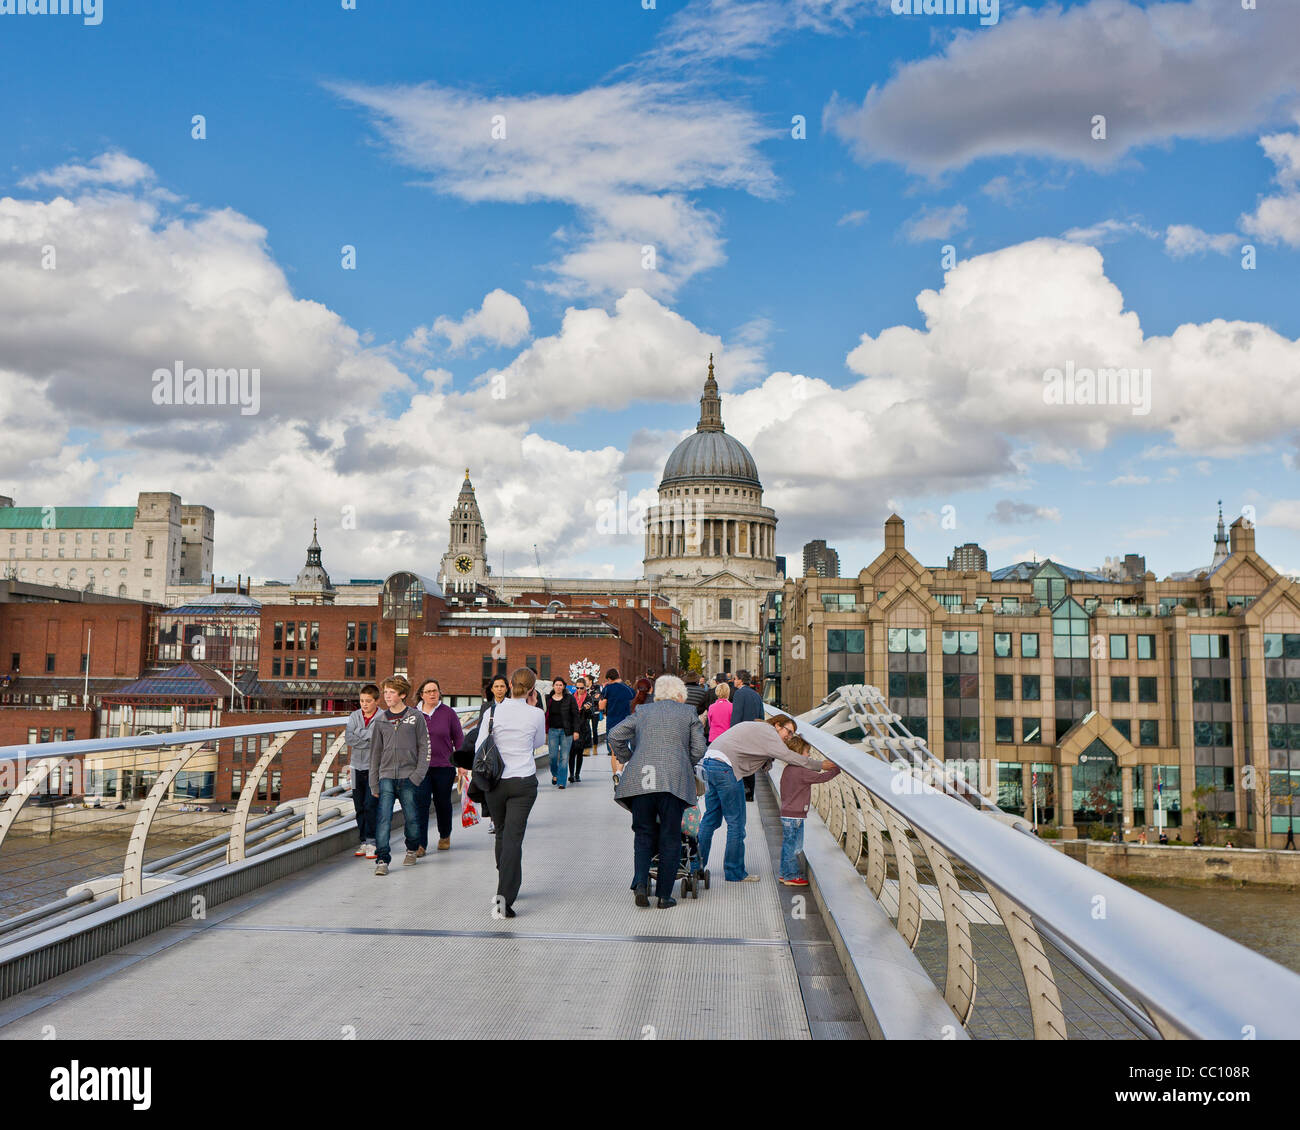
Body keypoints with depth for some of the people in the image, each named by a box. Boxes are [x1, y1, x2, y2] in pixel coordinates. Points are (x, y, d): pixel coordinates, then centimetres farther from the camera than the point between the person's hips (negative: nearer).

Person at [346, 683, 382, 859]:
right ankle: (364, 841, 18)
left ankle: (372, 842, -5)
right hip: (357, 767, 5)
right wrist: (368, 740, -14)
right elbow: (348, 738, -6)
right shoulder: (354, 716, 7)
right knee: (359, 807, 9)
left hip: (375, 767, -5)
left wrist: (358, 737, -13)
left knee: (371, 805, -11)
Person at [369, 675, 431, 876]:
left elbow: (424, 747, 1)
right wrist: (374, 783, 8)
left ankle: (412, 850, 30)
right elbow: (375, 752, 12)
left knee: (411, 817, 6)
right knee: (383, 818, -10)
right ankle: (383, 859, -11)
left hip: (408, 776, -2)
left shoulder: (415, 717, 1)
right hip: (386, 776, 2)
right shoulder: (381, 720, 9)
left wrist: (418, 774, -9)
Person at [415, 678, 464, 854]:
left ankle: (445, 836, 34)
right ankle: (420, 844, -7)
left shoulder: (448, 713, 0)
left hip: (444, 767, 0)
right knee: (420, 803, -9)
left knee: (442, 803, 11)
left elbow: (458, 738, 5)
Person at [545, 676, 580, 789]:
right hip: (552, 730, 1)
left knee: (564, 757, -3)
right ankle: (555, 774, 25)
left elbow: (575, 715, 1)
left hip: (566, 731, -1)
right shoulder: (548, 699, 7)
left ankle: (561, 782, 4)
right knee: (553, 755, -4)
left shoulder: (569, 699, 1)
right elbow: (545, 715, 11)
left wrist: (575, 731, -5)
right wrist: (545, 732, 6)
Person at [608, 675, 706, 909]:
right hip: (674, 781, -2)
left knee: (643, 835, 12)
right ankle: (664, 895, 5)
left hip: (640, 781, 2)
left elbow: (614, 736, 12)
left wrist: (626, 758, 25)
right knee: (670, 839, 6)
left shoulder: (643, 712, 18)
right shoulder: (688, 713, 13)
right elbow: (698, 749, 8)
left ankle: (640, 884, -5)